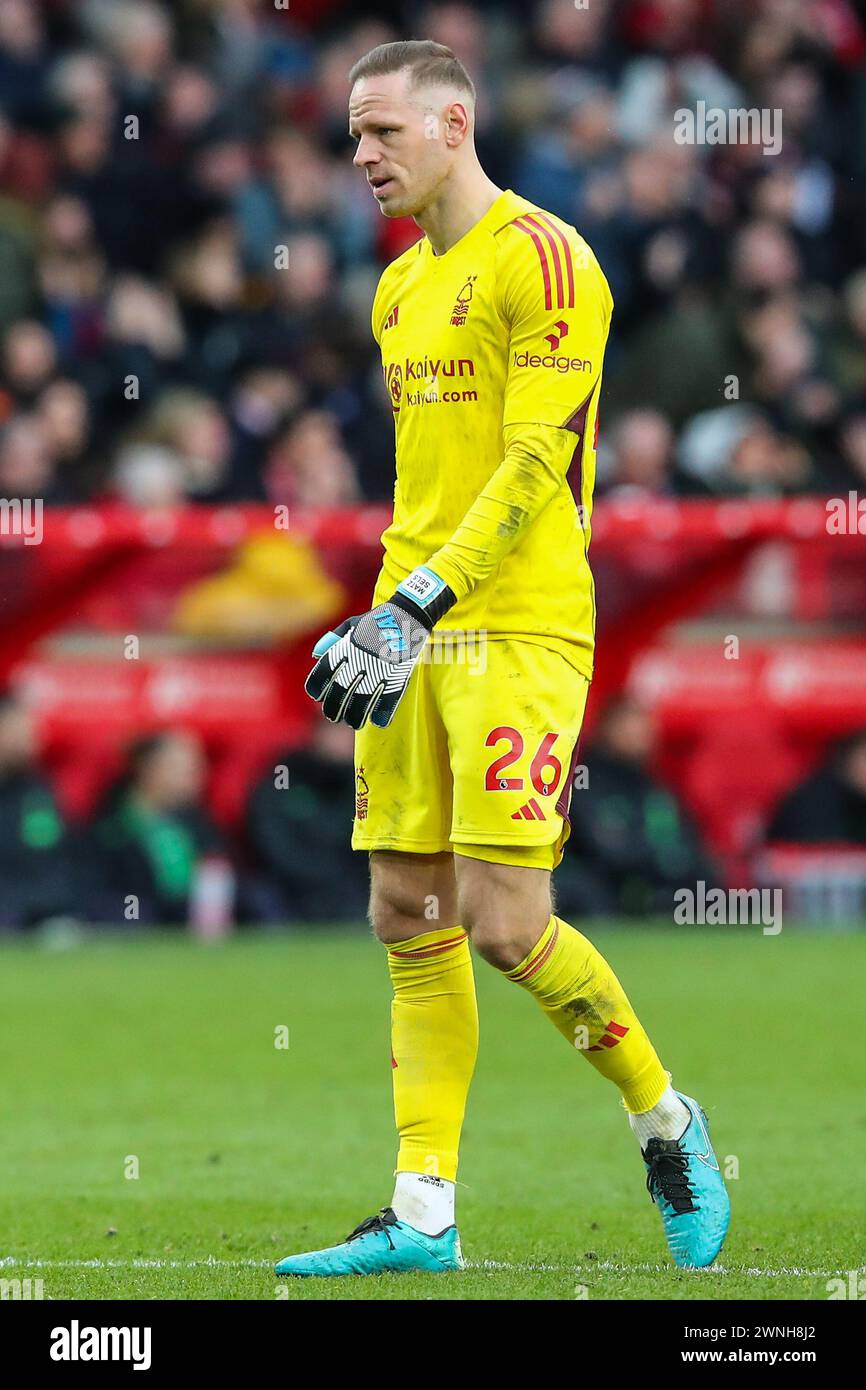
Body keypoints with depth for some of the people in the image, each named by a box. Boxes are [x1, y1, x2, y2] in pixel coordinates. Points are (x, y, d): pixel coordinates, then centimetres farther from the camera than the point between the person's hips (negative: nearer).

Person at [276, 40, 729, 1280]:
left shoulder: (542, 260, -10)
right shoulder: (401, 289, 18)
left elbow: (537, 466, -17)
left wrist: (417, 607, -21)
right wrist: (382, 620, 16)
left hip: (519, 628, -8)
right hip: (420, 634, 9)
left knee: (503, 923, -13)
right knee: (408, 921, 4)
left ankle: (667, 1125, 8)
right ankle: (424, 1215, 6)